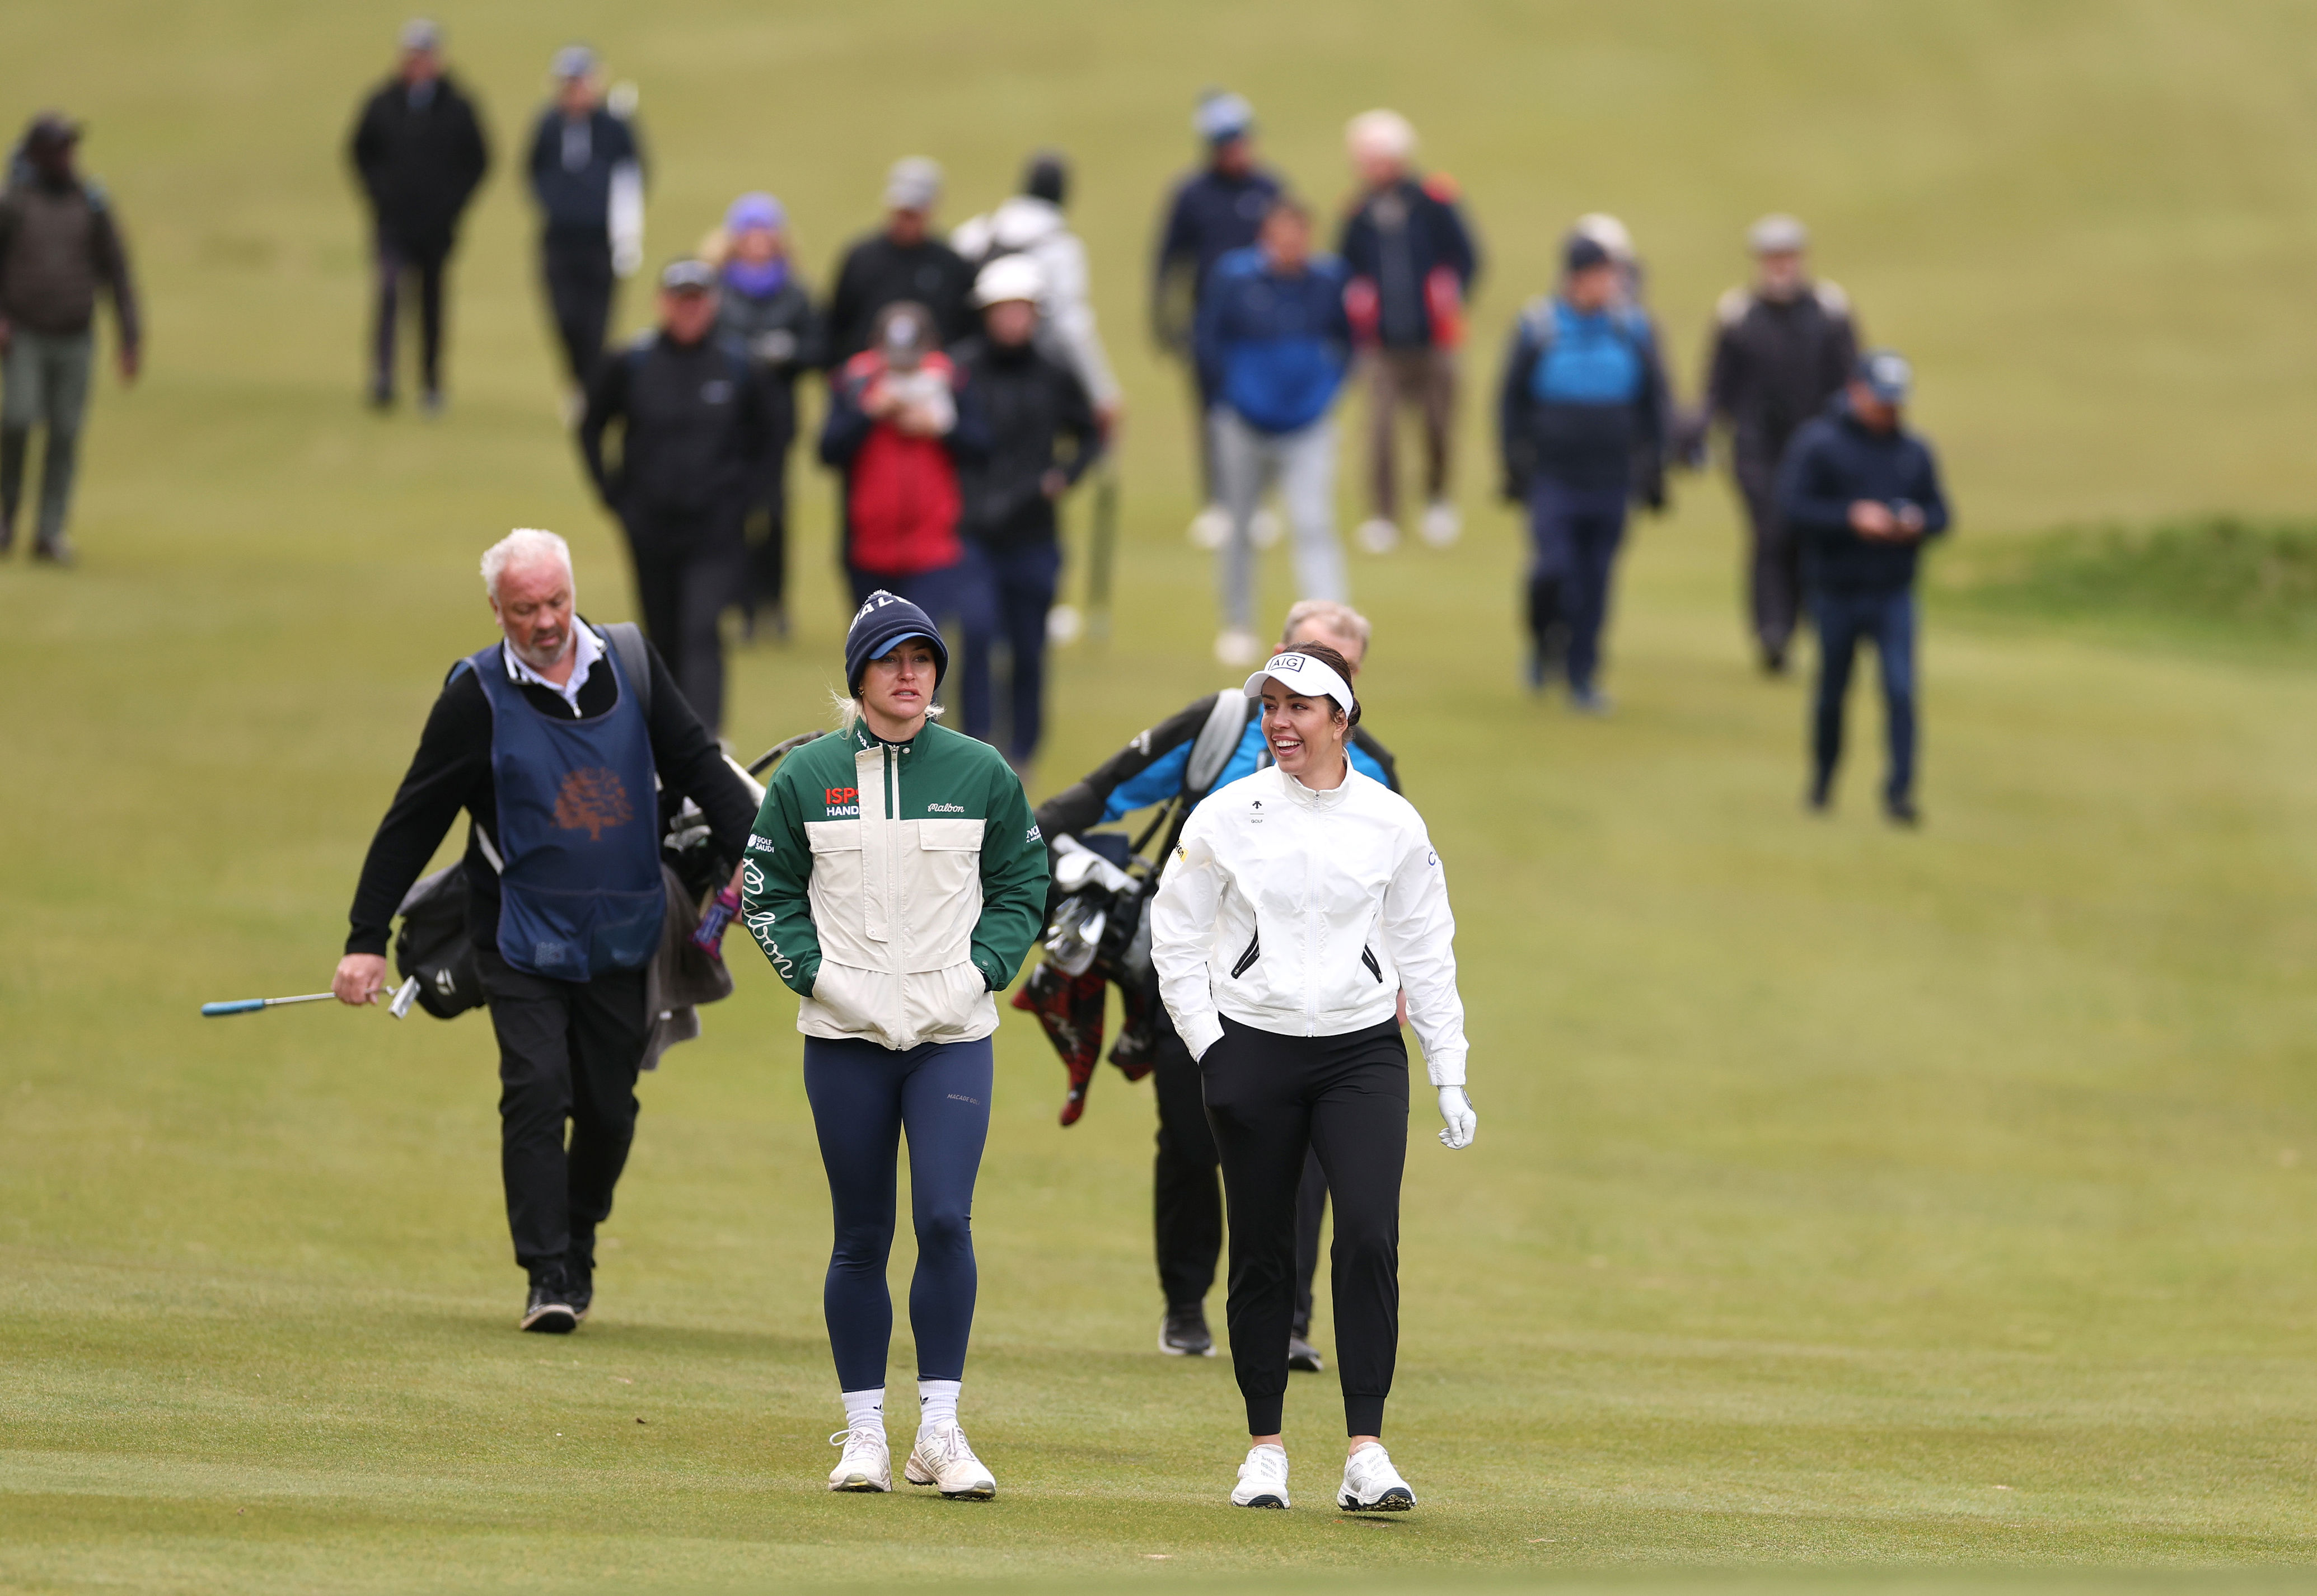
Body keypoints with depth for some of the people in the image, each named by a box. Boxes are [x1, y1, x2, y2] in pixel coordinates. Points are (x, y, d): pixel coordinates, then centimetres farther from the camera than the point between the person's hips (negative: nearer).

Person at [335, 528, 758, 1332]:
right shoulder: (478, 696, -7)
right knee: (536, 1091, -15)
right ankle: (548, 1278, -13)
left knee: (608, 1106, 6)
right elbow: (413, 822, -3)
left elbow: (701, 769, 9)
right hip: (522, 938, -3)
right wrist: (367, 940, -5)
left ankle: (578, 1249, 28)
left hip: (621, 936, 3)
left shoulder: (631, 665, 1)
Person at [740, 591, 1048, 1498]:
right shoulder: (807, 776, 4)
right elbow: (767, 894, 8)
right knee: (862, 1236, 3)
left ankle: (939, 1429, -6)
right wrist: (815, 973, -6)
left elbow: (1021, 887, 11)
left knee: (946, 1219, -13)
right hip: (846, 1037, 0)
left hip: (954, 1036, 0)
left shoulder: (981, 774, 4)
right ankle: (863, 1432, 11)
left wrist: (980, 972, -4)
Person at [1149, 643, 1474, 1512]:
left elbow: (1426, 951, 9)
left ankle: (1366, 1452, -14)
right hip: (1255, 1049, 0)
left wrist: (1449, 1074, 6)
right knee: (1261, 1252, 3)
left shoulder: (1392, 822, 4)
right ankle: (1265, 1449, 14)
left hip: (1363, 1051, 0)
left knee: (1370, 1236, -14)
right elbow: (1176, 937, 7)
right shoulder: (1227, 816, 1)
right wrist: (1208, 1047, -3)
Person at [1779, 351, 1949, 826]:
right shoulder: (1818, 444, -5)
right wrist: (1852, 517, -25)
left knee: (1901, 689, -12)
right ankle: (1822, 781, 30)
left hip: (1894, 594, 2)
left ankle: (1900, 788, -11)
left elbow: (1940, 513, 11)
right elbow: (1793, 506, -14)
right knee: (1832, 692, 10)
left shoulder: (1915, 453, 7)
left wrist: (1918, 524, -13)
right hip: (1835, 592, -2)